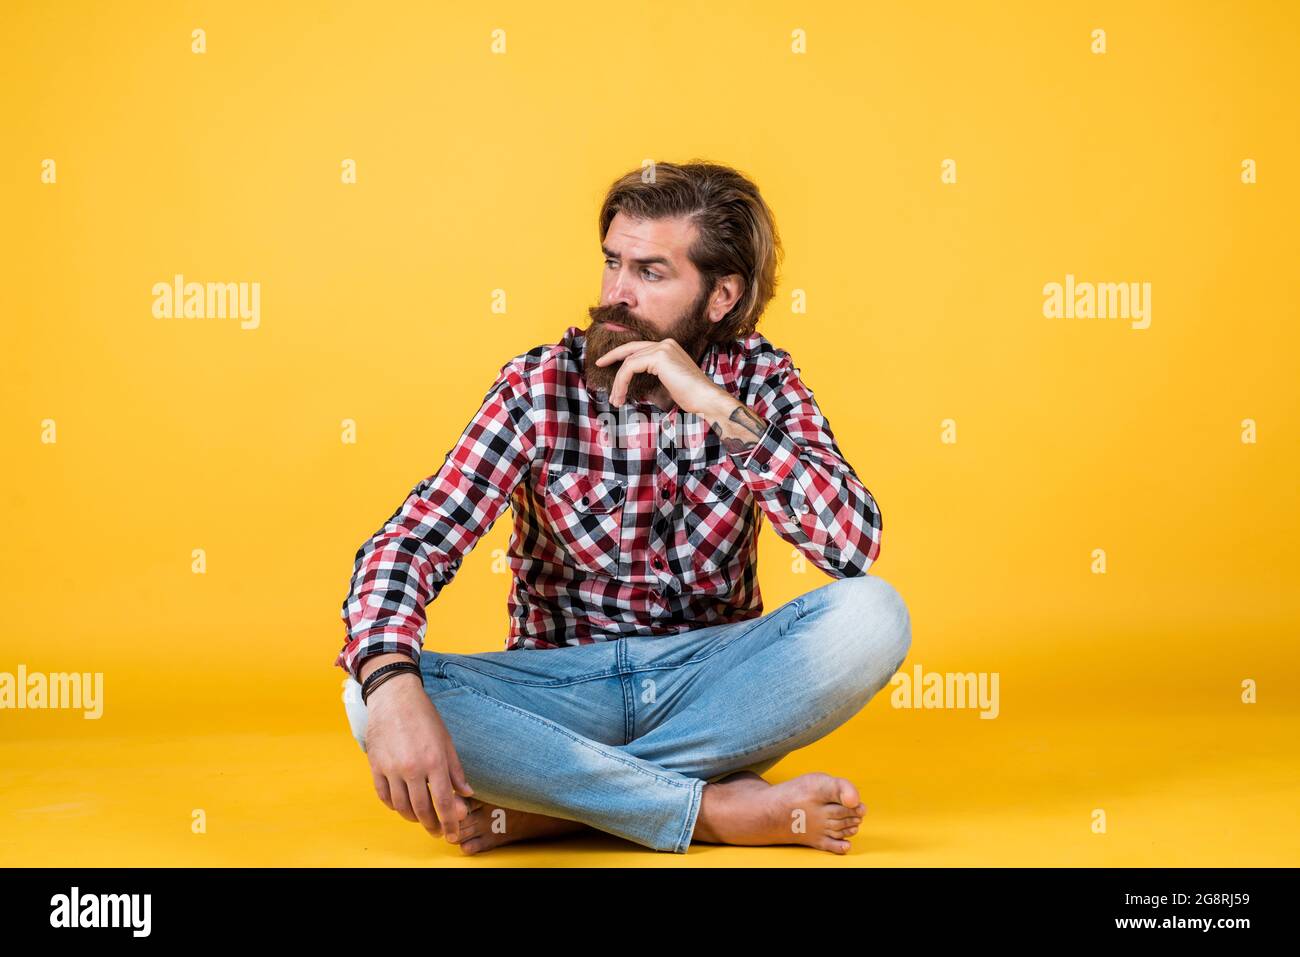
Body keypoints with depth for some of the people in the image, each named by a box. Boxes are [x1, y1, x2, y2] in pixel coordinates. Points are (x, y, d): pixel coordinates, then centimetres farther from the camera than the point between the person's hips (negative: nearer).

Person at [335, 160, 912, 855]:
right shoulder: (540, 386, -6)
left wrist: (721, 408, -23)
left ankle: (550, 805, -23)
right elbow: (409, 543, -16)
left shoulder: (760, 380, -3)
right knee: (375, 691, -28)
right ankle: (719, 810, -25)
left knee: (874, 614, -27)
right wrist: (392, 686, -37)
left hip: (713, 678, 1)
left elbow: (856, 547, -16)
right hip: (561, 684, -1)